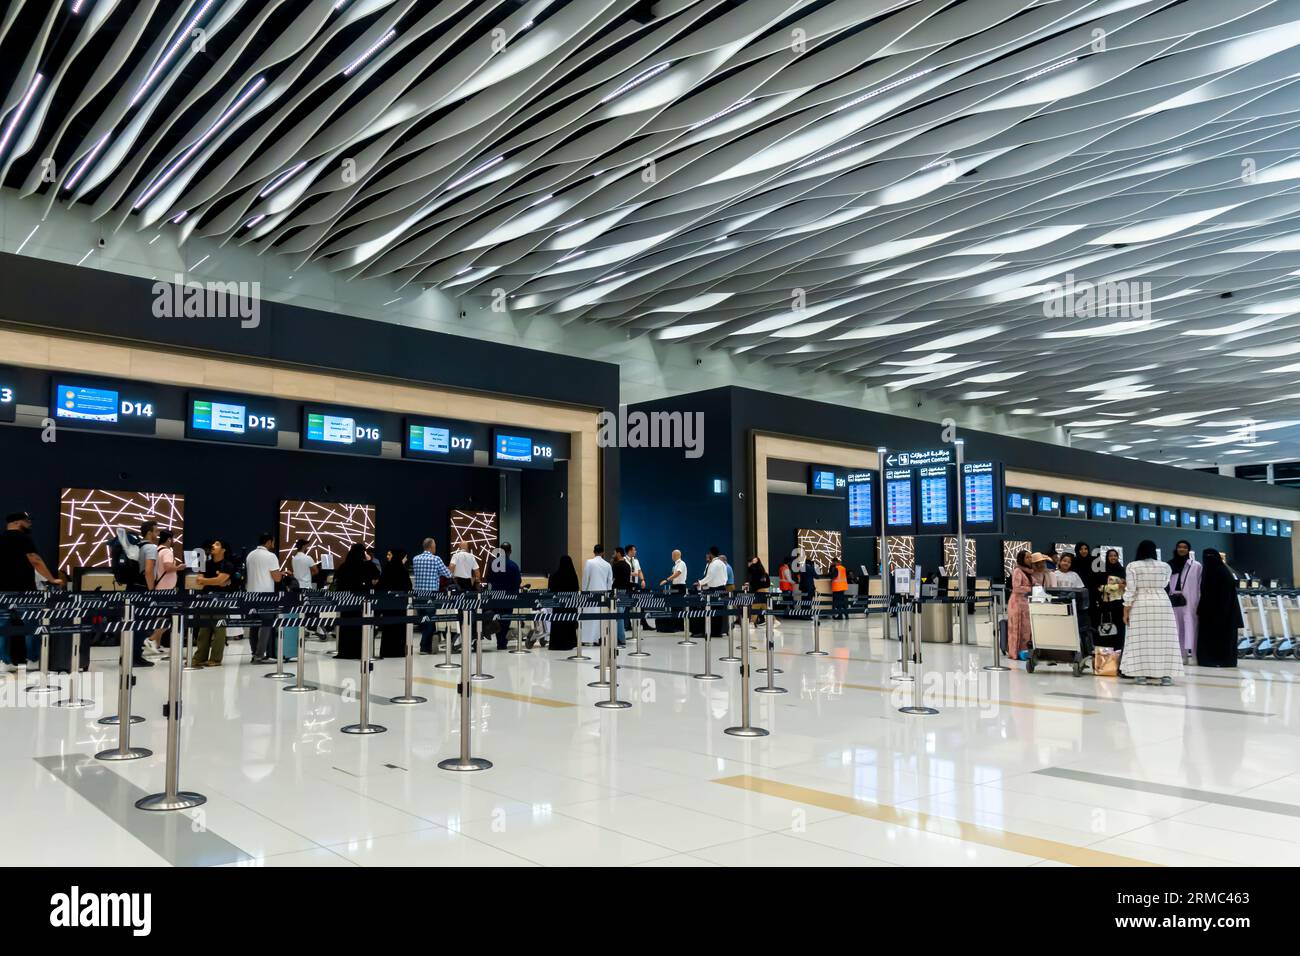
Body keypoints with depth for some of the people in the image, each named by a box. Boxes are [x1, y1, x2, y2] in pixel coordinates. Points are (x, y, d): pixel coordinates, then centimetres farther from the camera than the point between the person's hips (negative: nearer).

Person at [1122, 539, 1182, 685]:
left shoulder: (1132, 566, -4)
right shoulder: (1165, 566, 6)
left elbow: (1130, 590, -8)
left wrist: (1126, 610, -5)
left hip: (1140, 606, -2)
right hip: (1162, 605, 2)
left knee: (1141, 639, 0)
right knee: (1164, 639, 3)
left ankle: (1142, 674, -3)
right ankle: (1166, 674, 1)